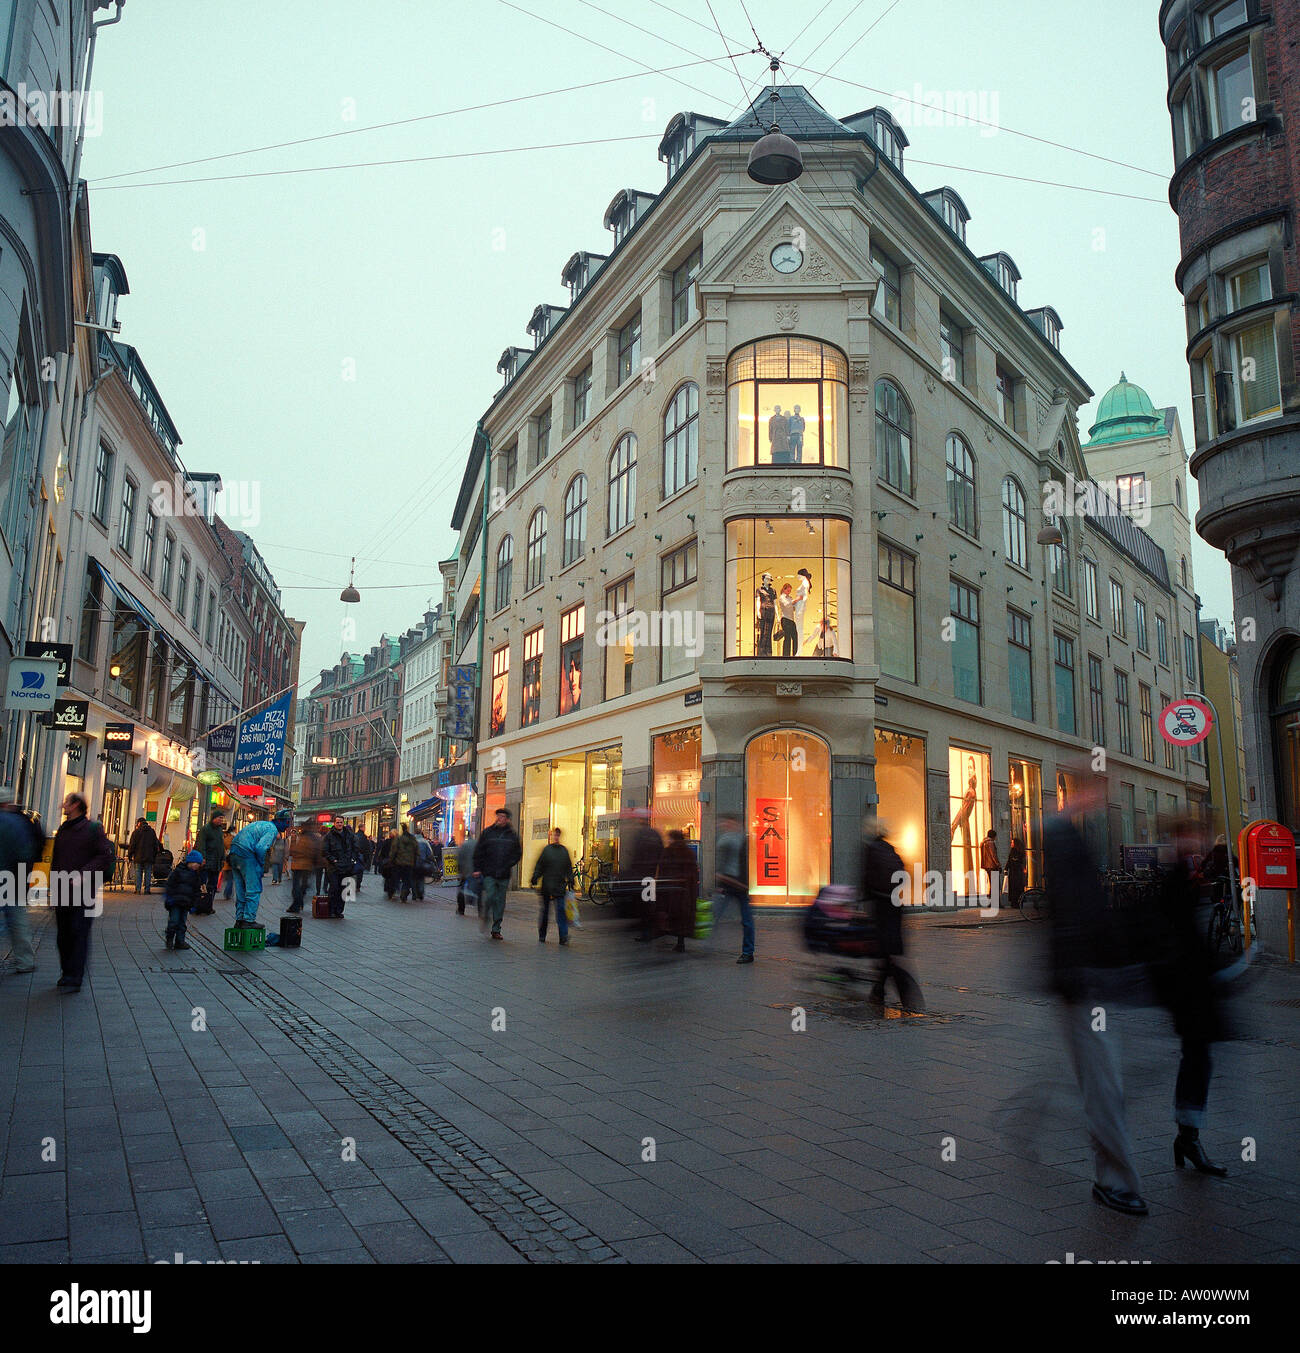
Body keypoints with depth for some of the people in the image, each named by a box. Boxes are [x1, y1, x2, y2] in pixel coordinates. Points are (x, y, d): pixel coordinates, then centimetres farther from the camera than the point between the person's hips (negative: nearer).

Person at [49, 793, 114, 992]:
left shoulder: (93, 829, -5)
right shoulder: (62, 830, 16)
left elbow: (105, 856, -10)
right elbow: (55, 860, 21)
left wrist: (84, 874, -19)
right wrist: (53, 888, 15)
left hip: (84, 892, -7)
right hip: (62, 892, 7)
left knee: (79, 933, -8)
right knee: (64, 934, 10)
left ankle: (75, 978, -7)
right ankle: (67, 973, 21)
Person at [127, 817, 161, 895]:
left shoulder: (136, 832, 0)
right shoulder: (152, 832, 9)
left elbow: (132, 845, -2)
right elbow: (156, 845, 12)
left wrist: (129, 856, 7)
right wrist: (154, 856, 16)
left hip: (138, 857, -2)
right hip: (149, 857, 2)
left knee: (138, 873, 4)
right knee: (148, 873, 4)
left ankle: (138, 889, -1)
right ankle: (146, 889, 0)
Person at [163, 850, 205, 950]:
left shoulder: (196, 875, 12)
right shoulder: (178, 870, -5)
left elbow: (197, 891, 16)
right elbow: (169, 884, -7)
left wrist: (194, 904, 11)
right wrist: (167, 896, -15)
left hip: (186, 903, 5)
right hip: (175, 901, -5)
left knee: (182, 923, 7)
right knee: (174, 921, -8)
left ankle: (179, 942, 13)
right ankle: (169, 940, 10)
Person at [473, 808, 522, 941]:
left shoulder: (513, 835, 6)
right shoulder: (488, 833, 3)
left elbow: (518, 854, 11)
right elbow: (478, 852, 6)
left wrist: (508, 865, -4)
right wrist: (477, 869, -1)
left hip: (504, 875, 1)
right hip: (489, 873, -1)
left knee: (500, 902, 5)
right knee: (490, 897, -12)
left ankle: (496, 929, 13)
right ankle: (486, 917, 17)